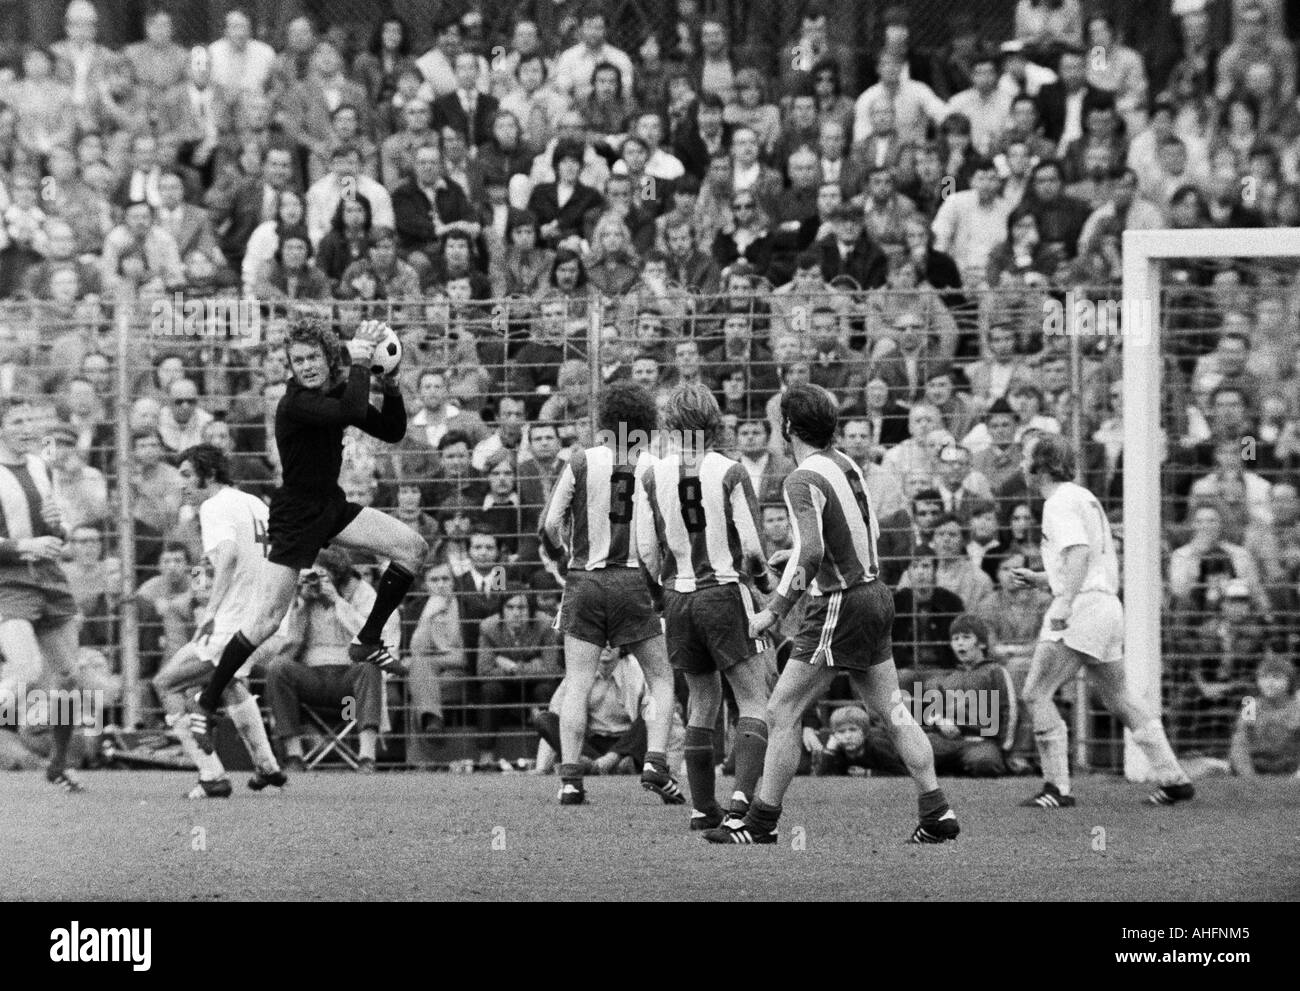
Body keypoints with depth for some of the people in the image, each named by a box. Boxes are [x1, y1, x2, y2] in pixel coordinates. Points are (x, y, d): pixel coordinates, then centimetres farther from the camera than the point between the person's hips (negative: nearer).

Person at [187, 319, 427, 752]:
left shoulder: (337, 393, 2)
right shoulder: (295, 404, -23)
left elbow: (391, 431, 6)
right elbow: (352, 412, -38)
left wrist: (390, 386, -8)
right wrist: (360, 362, -28)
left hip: (332, 507, 8)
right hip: (295, 517, -8)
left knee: (412, 547, 1)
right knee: (265, 621, -12)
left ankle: (368, 641, 13)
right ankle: (204, 706, -1)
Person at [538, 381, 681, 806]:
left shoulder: (582, 461, 1)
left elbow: (551, 524, -2)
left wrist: (557, 552, 19)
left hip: (585, 580, 1)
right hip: (635, 581, -1)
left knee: (576, 687, 2)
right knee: (662, 680, 11)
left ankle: (570, 778, -6)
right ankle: (655, 763, -6)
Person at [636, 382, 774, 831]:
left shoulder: (652, 477, 0)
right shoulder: (730, 473, -9)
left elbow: (646, 551, 1)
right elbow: (752, 547, -10)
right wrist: (763, 580, 10)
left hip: (678, 598, 4)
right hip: (725, 592, -4)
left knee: (702, 698, 17)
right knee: (754, 699, 1)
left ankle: (702, 807, 15)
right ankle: (742, 797, -17)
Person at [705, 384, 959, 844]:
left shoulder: (804, 480, -18)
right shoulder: (845, 464, 9)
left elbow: (810, 554, -29)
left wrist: (774, 611, -22)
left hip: (840, 607, -9)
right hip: (874, 594, 9)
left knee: (783, 712, -3)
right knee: (892, 710, 11)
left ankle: (761, 822, 0)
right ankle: (937, 814, 7)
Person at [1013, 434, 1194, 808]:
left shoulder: (1060, 503, -8)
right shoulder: (1084, 497, 22)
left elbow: (1079, 552, -24)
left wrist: (1064, 603, -32)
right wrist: (1040, 578, 28)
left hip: (1084, 606, -10)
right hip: (1107, 605, 10)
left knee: (1036, 693, -8)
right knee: (1119, 701, 14)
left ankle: (1057, 787, -12)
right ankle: (1175, 780, 13)